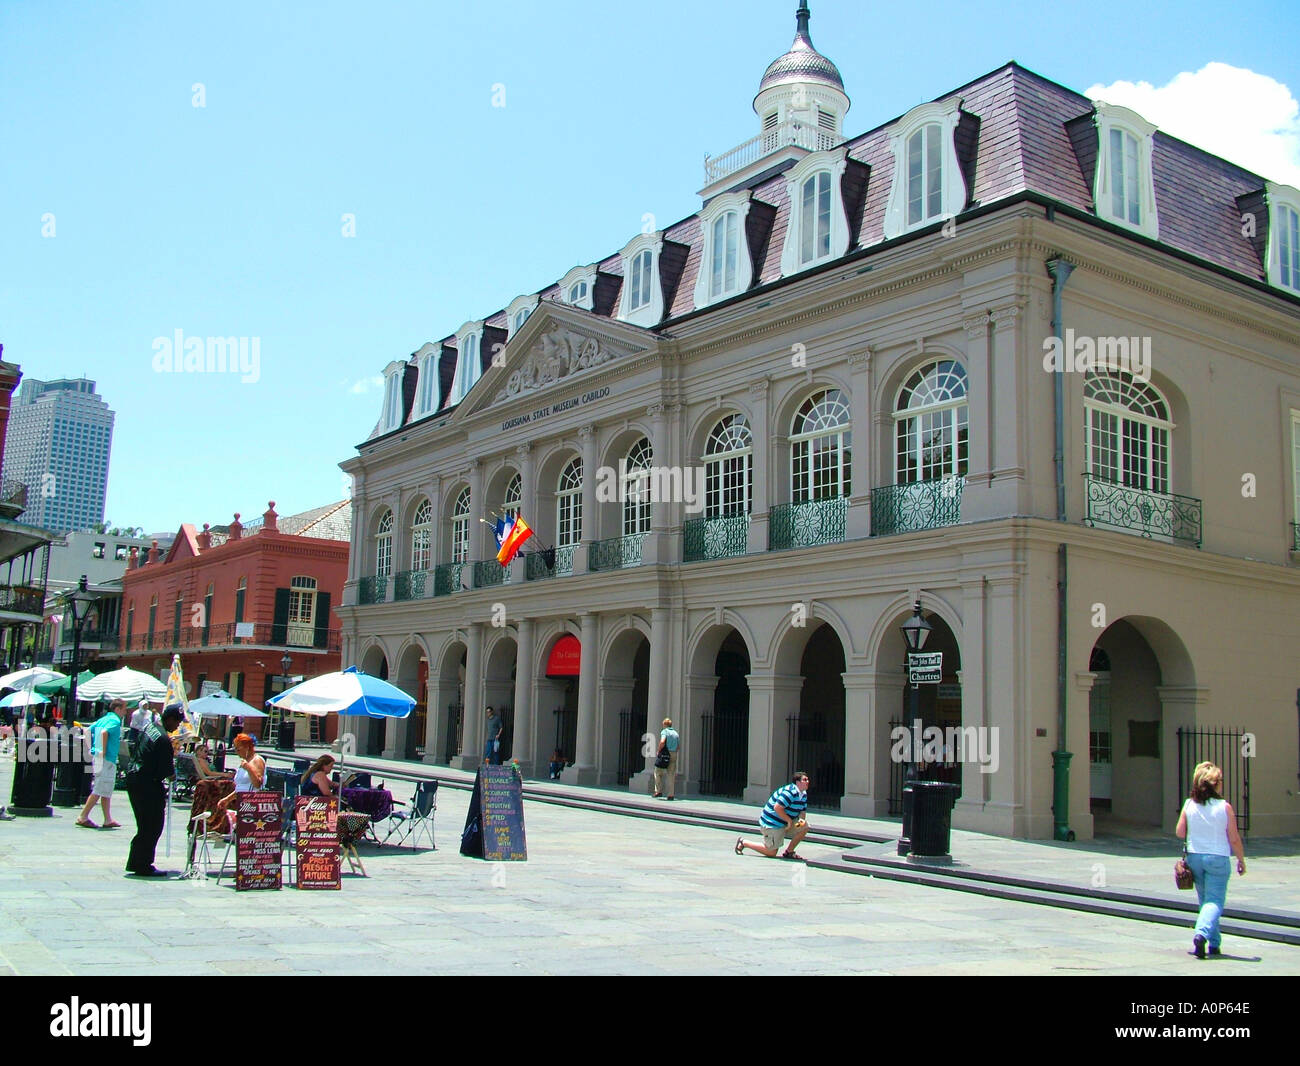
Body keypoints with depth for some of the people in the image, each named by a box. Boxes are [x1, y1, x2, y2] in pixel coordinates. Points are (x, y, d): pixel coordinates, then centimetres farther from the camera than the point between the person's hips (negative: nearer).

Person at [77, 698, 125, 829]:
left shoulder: (103, 719, 16)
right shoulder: (115, 720, -11)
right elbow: (104, 732, -28)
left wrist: (92, 749, 15)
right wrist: (104, 752, -22)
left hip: (97, 757, 9)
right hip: (107, 760, -9)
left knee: (106, 791, 13)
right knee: (99, 791, -5)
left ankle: (108, 820, 16)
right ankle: (83, 817, -2)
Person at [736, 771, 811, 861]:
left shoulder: (803, 794, 8)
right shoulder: (790, 792, -23)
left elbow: (802, 811, 14)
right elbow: (777, 807, -30)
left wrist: (801, 819, -10)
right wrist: (789, 821, -22)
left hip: (785, 823, 9)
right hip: (772, 824, -9)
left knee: (805, 826, -5)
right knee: (771, 853, -6)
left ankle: (789, 852, 5)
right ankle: (743, 842, 9)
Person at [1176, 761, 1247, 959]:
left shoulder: (1189, 805, -3)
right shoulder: (1225, 807, -11)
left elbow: (1179, 833, 1)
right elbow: (1234, 838, -7)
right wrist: (1241, 860, 7)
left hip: (1194, 857, 4)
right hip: (1217, 858, -4)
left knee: (1205, 900, 17)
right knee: (1215, 901, -1)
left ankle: (1214, 943, 23)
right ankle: (1202, 933, -23)